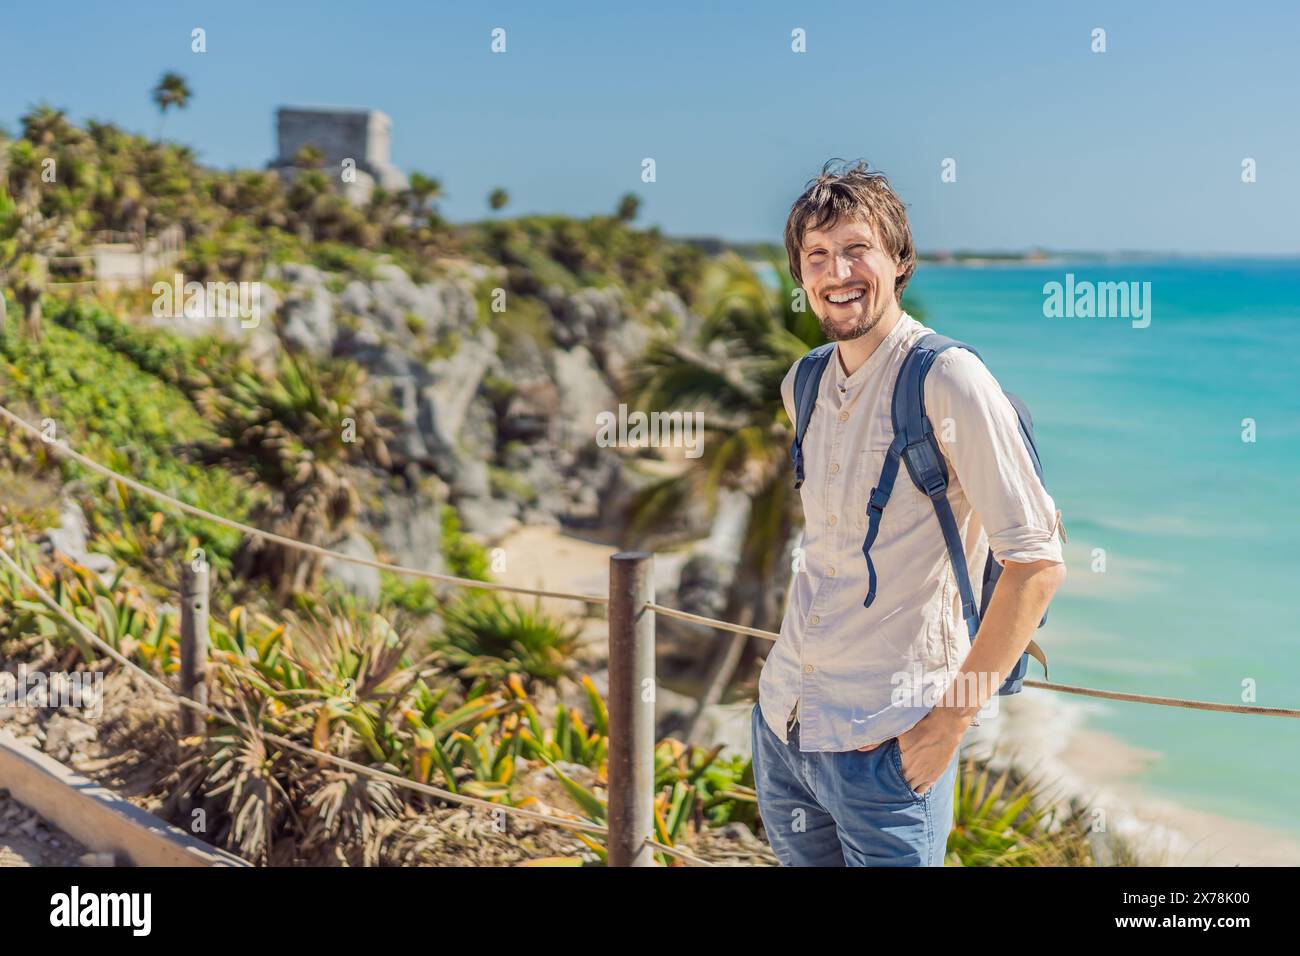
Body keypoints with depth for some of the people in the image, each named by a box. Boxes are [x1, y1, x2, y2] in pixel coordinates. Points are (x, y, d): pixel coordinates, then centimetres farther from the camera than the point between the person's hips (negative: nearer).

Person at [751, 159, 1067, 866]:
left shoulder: (946, 377, -15)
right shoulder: (804, 385, 7)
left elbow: (1036, 562, -18)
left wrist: (952, 720, -16)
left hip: (885, 746, -7)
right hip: (781, 720, 7)